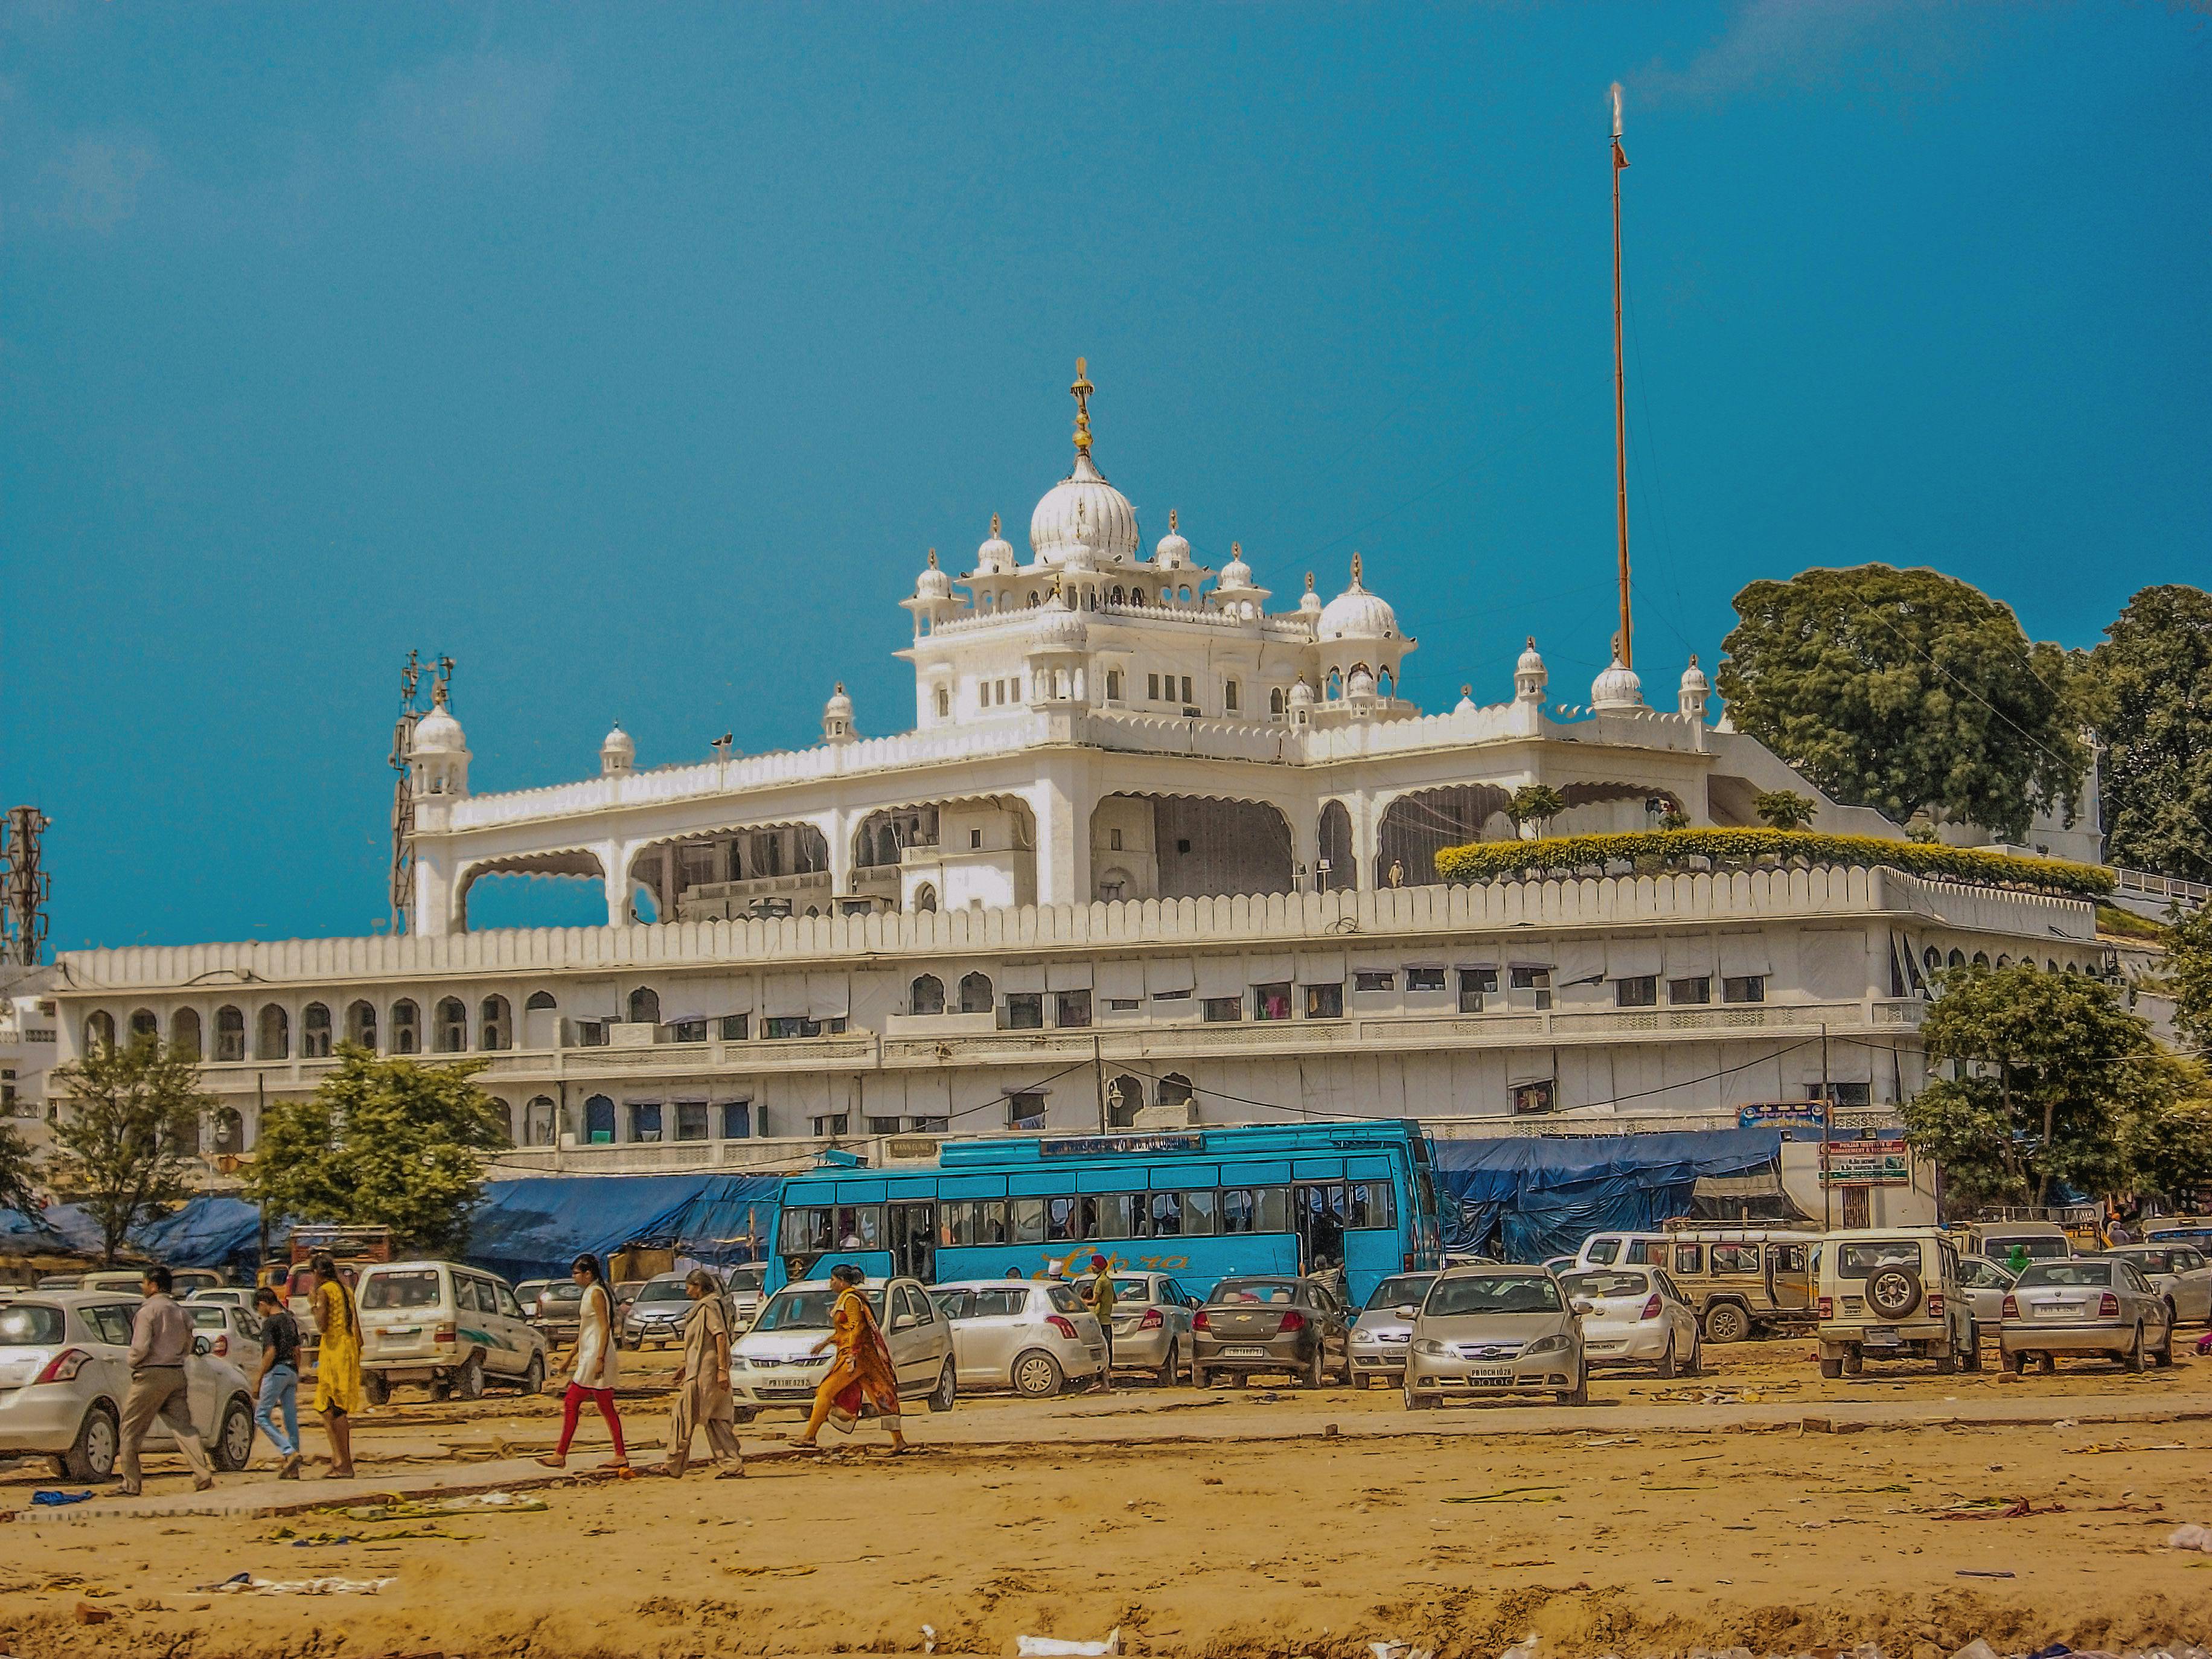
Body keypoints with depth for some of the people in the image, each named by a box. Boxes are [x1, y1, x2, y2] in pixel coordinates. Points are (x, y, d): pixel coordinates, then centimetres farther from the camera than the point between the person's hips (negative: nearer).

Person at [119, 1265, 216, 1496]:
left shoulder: (148, 1311, -11)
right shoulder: (180, 1312, 12)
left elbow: (140, 1347, -17)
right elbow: (188, 1347, 19)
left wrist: (132, 1363, 1)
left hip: (151, 1375, -6)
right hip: (177, 1375, 7)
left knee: (131, 1430, 4)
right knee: (183, 1426, 5)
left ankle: (130, 1485, 5)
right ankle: (203, 1475, -11)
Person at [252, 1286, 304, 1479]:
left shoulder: (270, 1322, -10)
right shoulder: (291, 1321, 15)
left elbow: (271, 1352, -18)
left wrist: (258, 1378, -14)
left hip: (277, 1371, -8)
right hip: (291, 1372, 8)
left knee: (262, 1416, -2)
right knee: (291, 1419, 6)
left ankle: (289, 1452, -17)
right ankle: (293, 1469, 5)